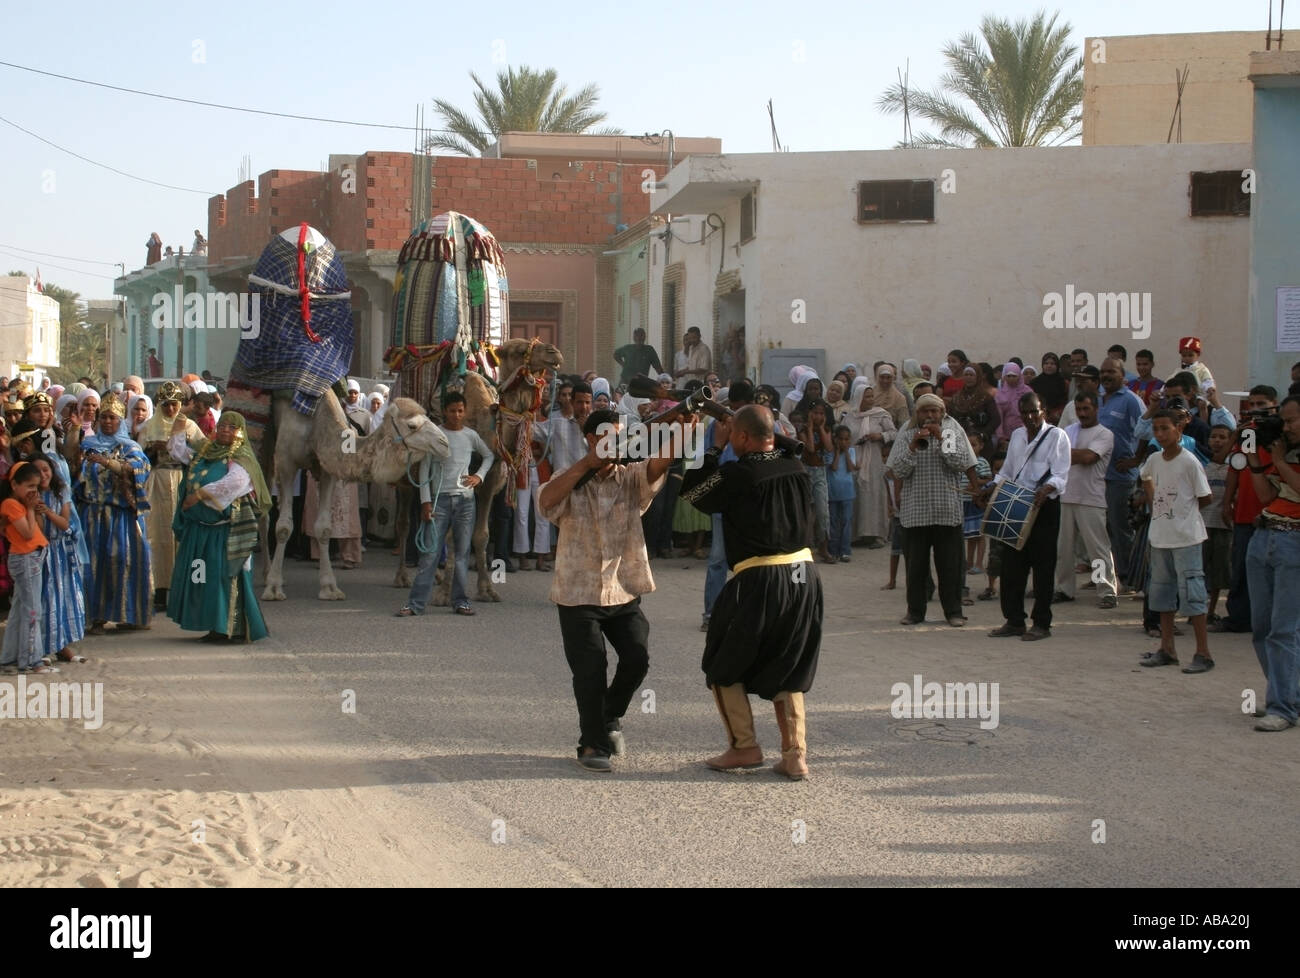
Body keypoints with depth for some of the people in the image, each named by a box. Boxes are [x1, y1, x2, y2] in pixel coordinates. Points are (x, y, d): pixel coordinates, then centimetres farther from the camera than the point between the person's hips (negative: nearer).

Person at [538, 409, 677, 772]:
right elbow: (546, 501, -22)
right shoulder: (570, 482, -1)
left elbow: (658, 465, -16)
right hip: (579, 592, -2)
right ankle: (592, 745, 8)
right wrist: (588, 463, -25)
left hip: (624, 591, 2)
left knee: (637, 658, -7)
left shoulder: (630, 478, 4)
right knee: (590, 670, -5)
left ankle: (610, 717, 22)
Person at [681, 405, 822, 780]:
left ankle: (744, 746, 12)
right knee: (787, 671, 16)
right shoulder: (796, 469, 3)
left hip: (759, 580, -6)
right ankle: (795, 755, 9)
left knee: (724, 666, 13)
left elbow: (692, 492, 1)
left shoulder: (736, 475, -13)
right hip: (804, 575, 6)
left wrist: (715, 448, 7)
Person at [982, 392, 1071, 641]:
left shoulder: (1056, 436, -4)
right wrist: (991, 490, 8)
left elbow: (1060, 476, -12)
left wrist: (1046, 489, -31)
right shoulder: (1017, 435, 17)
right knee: (1012, 564, 6)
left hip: (1044, 506, -6)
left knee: (1042, 566, -3)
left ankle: (1041, 623, 4)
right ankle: (1014, 620, 14)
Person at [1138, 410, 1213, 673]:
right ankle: (1166, 649, 22)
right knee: (1162, 590, 13)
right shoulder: (1154, 460, 6)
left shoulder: (1189, 462, -13)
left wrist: (1180, 512, 1)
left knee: (1191, 592, -8)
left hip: (1186, 538, -7)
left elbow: (1205, 499, -9)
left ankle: (1203, 653, -5)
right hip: (1160, 536, 7)